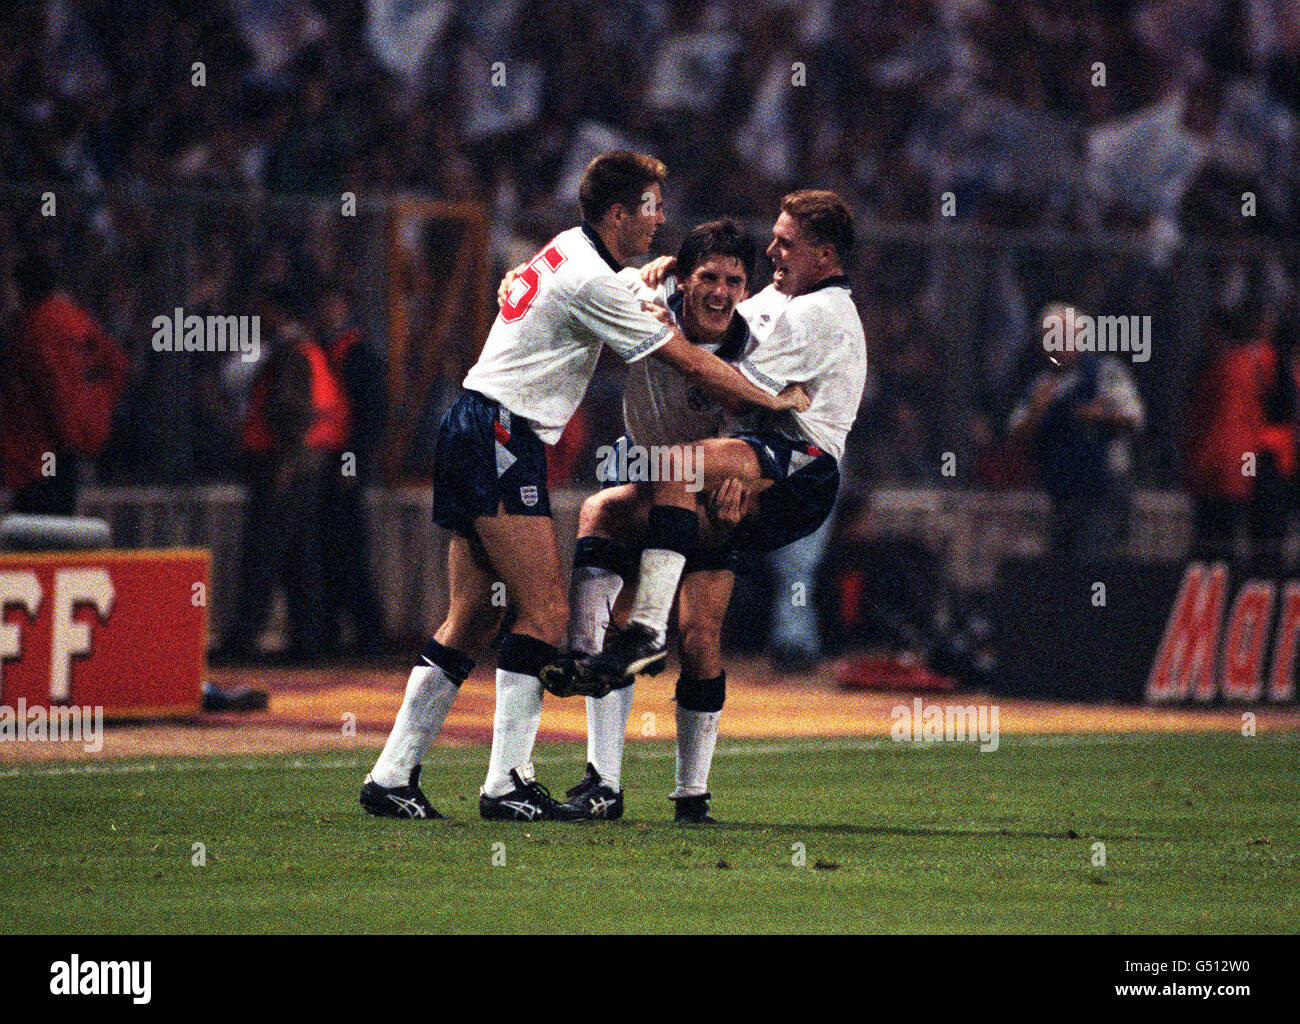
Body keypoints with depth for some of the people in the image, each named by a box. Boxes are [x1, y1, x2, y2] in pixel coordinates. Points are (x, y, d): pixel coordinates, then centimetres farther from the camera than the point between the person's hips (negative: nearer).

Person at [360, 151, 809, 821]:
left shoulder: (571, 251, 15)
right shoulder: (590, 282, -14)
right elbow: (690, 363, -11)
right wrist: (776, 401, -1)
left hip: (472, 432, 10)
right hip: (500, 439, -10)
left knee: (474, 616, 8)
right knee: (544, 611, -11)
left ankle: (392, 775, 6)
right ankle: (506, 784, -14)